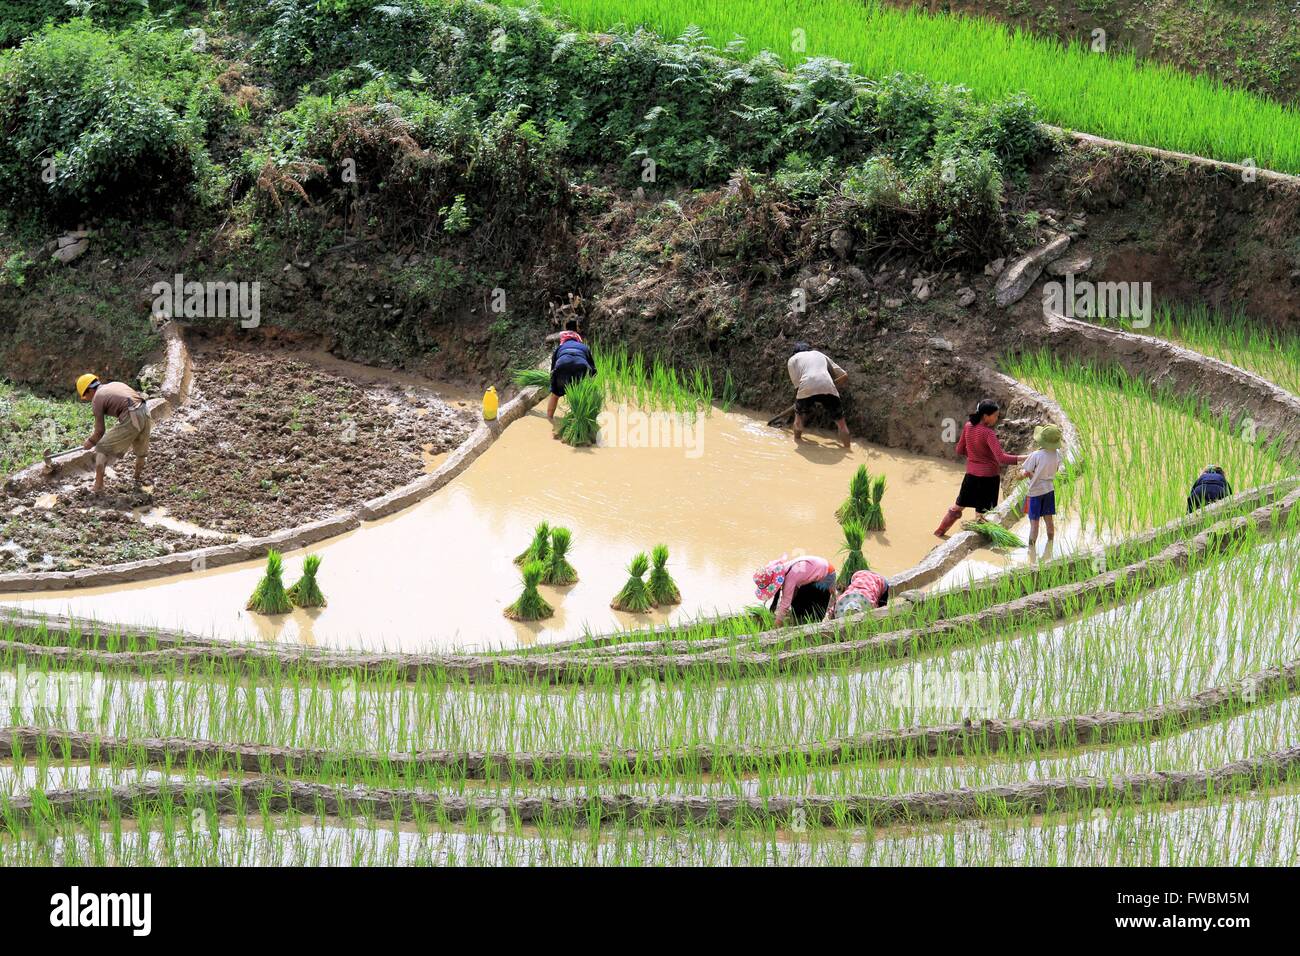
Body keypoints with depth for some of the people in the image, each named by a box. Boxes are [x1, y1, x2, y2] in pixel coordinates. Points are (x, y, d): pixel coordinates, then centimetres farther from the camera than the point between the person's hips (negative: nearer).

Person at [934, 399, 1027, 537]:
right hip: (988, 476, -6)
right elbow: (1001, 458, -31)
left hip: (971, 474, 6)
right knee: (981, 513, 6)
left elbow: (959, 450, 7)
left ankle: (940, 530, 39)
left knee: (959, 506, 25)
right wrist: (1021, 458, -31)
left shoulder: (968, 426, -4)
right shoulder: (988, 433, -23)